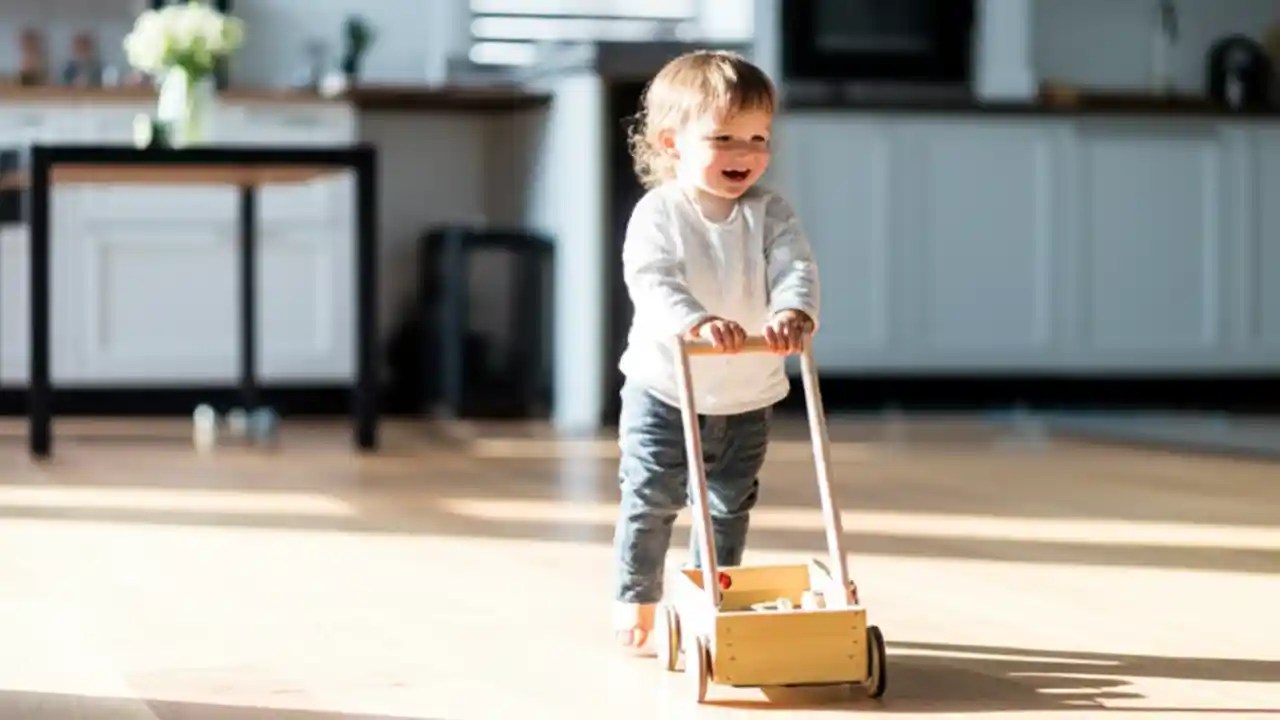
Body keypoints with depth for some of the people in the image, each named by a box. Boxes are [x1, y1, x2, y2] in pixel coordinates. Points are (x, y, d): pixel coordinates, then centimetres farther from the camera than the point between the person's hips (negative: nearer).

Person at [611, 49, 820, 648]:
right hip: (663, 390, -3)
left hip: (746, 397, 3)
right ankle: (635, 599, 22)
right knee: (650, 501, 4)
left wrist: (793, 313, -45)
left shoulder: (769, 213, -7)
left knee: (729, 507, 13)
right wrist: (697, 322, -50)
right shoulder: (657, 214, -16)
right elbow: (650, 281, -31)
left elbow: (795, 268, -21)